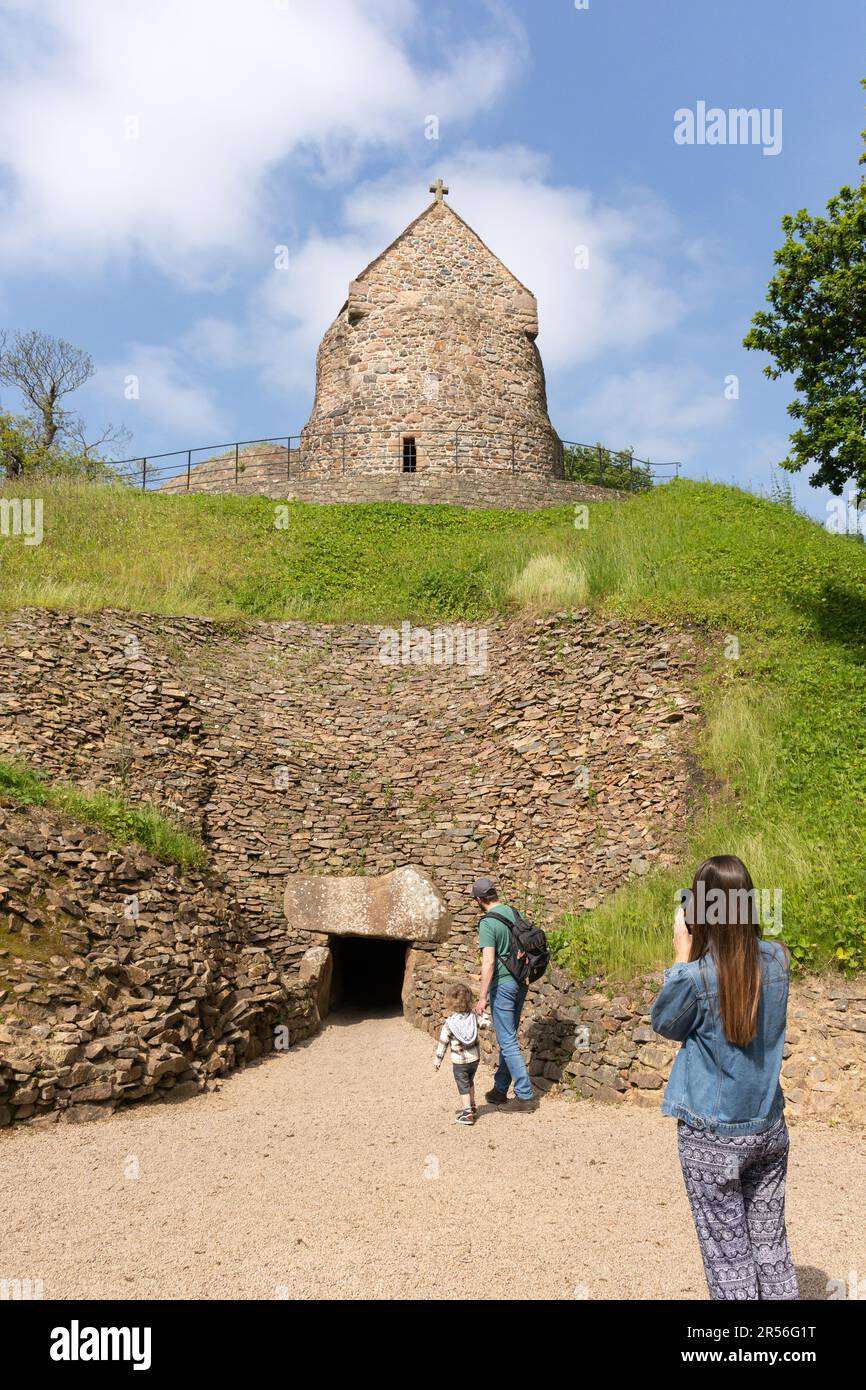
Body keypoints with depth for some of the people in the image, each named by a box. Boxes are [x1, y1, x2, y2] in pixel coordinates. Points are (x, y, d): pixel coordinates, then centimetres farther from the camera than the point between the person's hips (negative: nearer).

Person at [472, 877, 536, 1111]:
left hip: (502, 985, -8)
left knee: (507, 1041, 0)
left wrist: (483, 997, -17)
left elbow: (489, 962, -22)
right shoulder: (514, 913, 5)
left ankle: (525, 1095, 3)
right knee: (508, 1037, 17)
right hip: (520, 982, 8)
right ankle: (500, 1089, 27)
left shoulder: (488, 923, -17)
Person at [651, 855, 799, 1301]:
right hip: (768, 1129, 5)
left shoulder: (694, 977, -23)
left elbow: (664, 1024, -2)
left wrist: (683, 956, -4)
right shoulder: (777, 959, -8)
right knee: (771, 1244, 18)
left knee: (728, 1254, 9)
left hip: (712, 1138, -5)